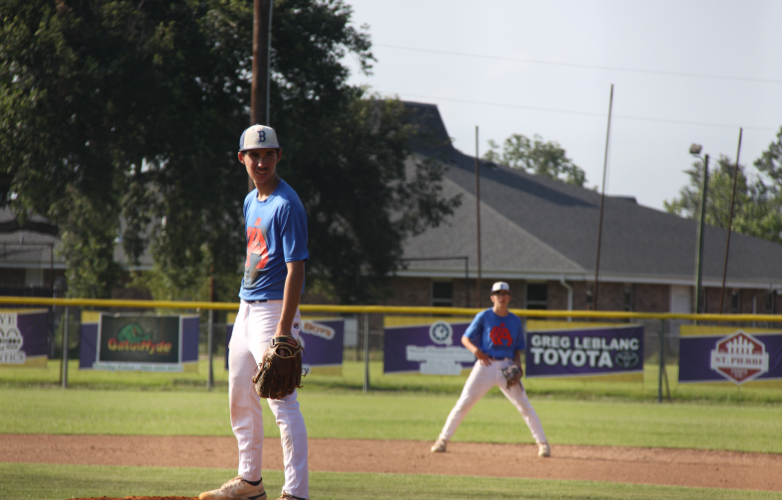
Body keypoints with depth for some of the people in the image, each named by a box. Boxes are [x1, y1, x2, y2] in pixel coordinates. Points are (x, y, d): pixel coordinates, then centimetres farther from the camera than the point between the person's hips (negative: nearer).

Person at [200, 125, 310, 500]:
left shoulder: (286, 205, -15)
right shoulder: (251, 201, 13)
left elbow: (295, 269, -20)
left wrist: (283, 329, -26)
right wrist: (245, 315, 18)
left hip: (274, 309, -10)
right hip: (247, 309, 10)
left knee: (282, 400, -12)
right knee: (240, 398, 17)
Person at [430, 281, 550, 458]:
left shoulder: (515, 321, 9)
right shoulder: (483, 317, 1)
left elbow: (517, 349, 14)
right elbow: (465, 338, 2)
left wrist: (518, 365, -6)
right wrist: (475, 350, -18)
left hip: (507, 368, 1)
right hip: (485, 365, -1)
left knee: (524, 406, -5)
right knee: (463, 403, -4)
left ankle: (542, 443, 1)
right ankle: (443, 439, 5)